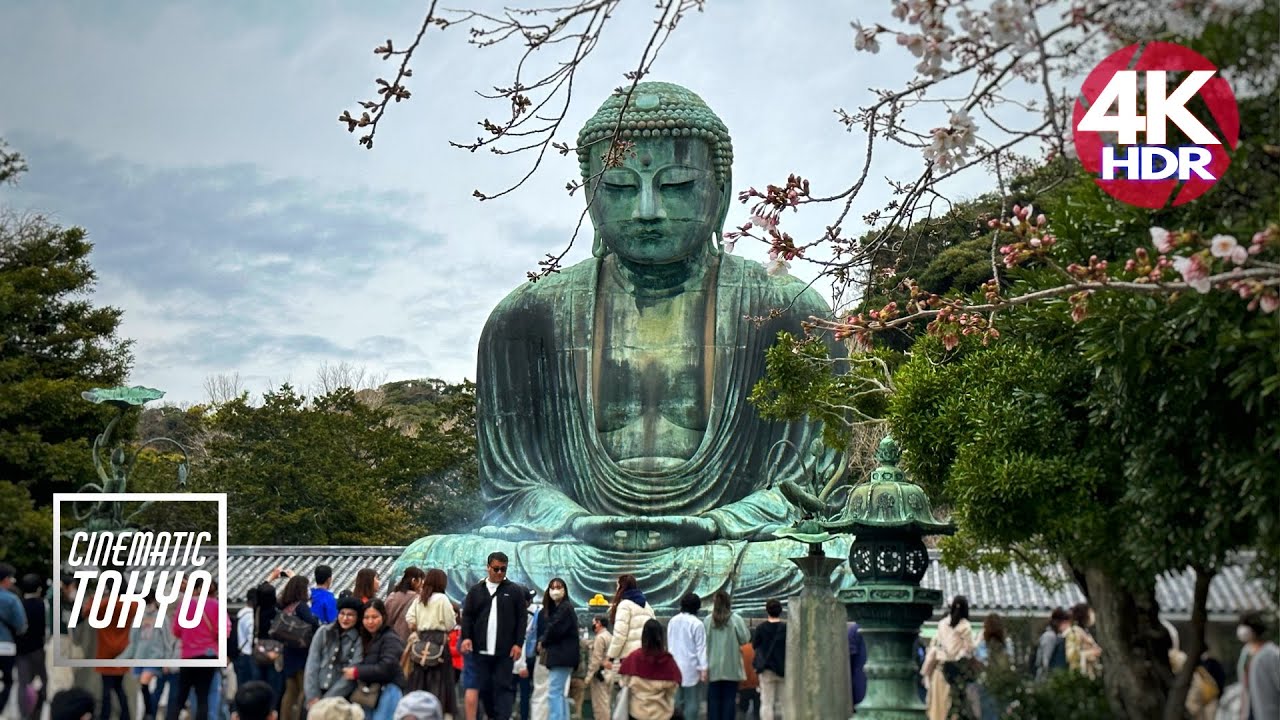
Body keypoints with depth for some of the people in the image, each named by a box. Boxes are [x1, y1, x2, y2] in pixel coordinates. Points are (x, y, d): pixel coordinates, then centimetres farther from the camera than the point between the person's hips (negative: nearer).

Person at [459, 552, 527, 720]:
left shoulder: (515, 591, 4)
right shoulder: (476, 590, 10)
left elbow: (522, 618, 2)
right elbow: (467, 616, 9)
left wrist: (518, 643, -6)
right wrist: (466, 637, -5)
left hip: (505, 651, -3)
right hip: (481, 650, 3)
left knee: (503, 687, -5)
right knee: (483, 687, 7)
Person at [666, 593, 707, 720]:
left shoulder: (672, 621, 5)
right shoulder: (697, 624, -13)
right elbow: (701, 647, -13)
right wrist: (704, 668, -11)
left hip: (675, 666, 6)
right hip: (691, 667, -5)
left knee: (677, 700, 11)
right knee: (692, 701, -1)